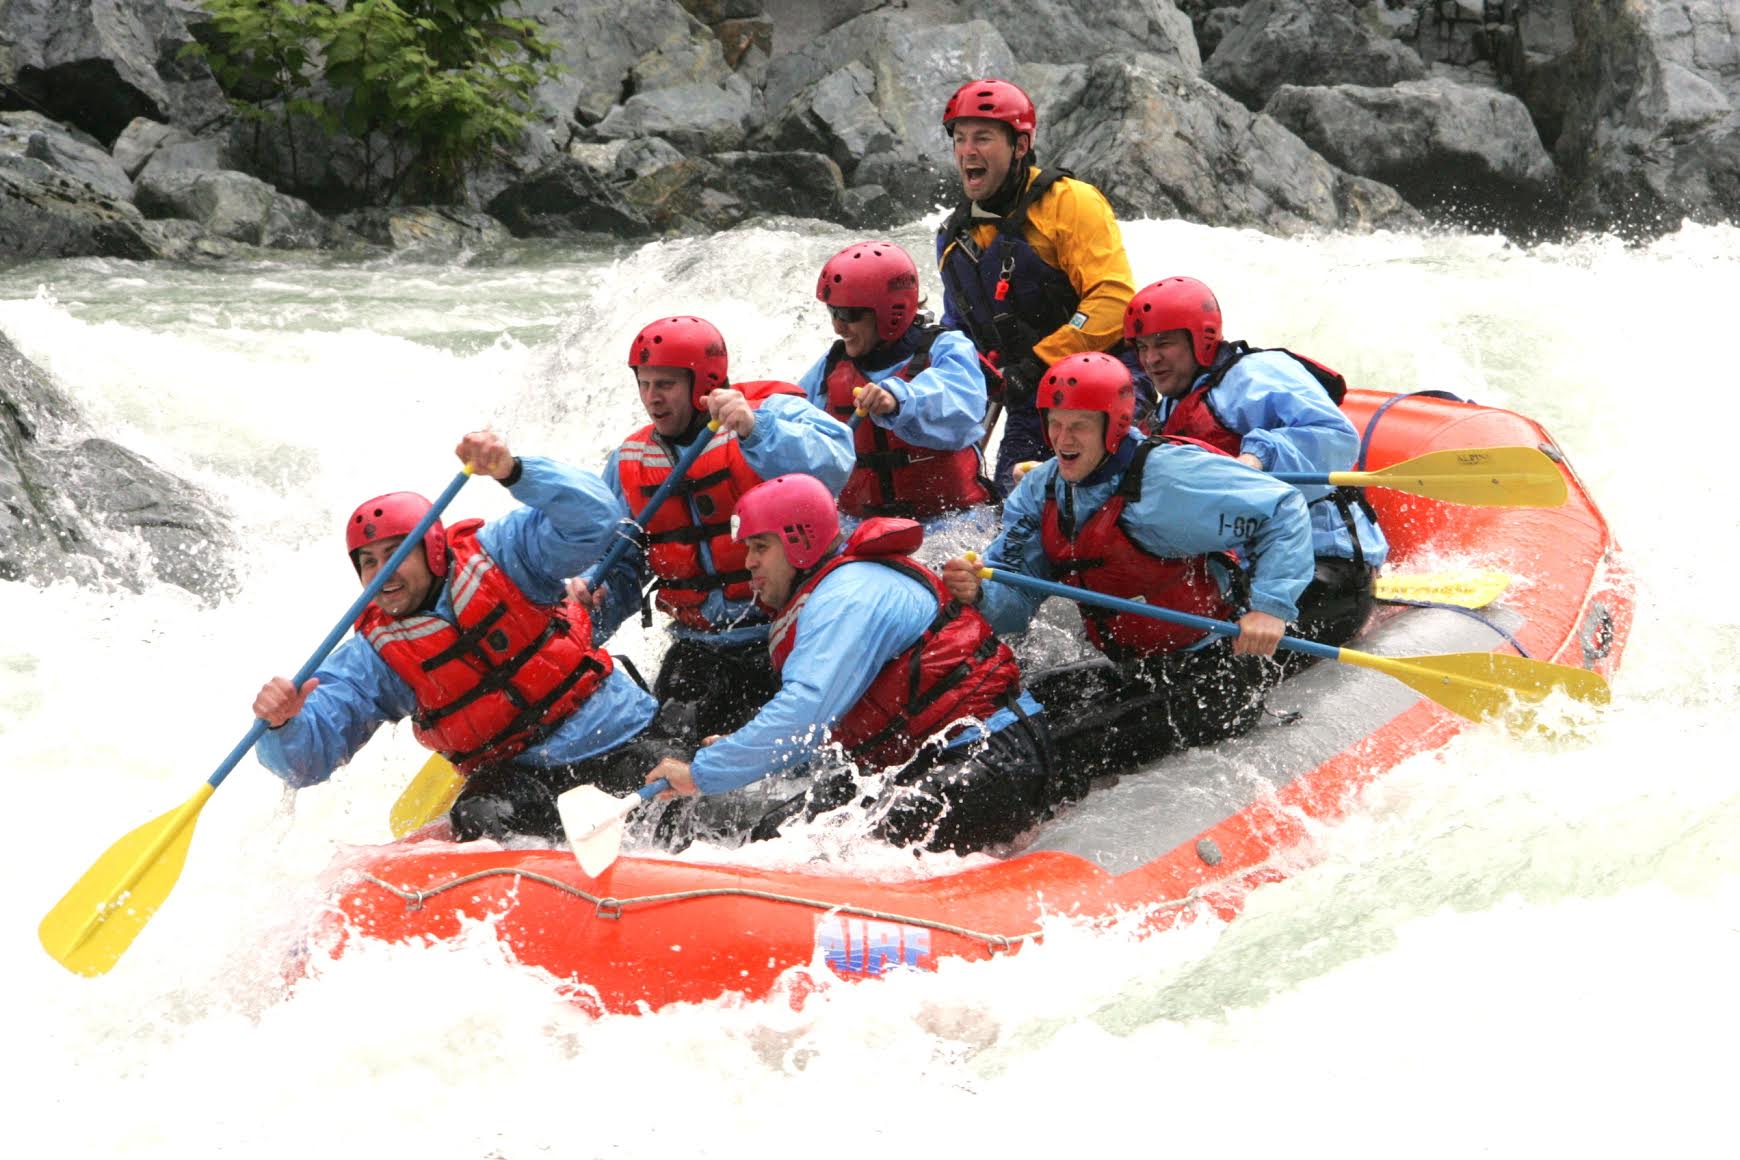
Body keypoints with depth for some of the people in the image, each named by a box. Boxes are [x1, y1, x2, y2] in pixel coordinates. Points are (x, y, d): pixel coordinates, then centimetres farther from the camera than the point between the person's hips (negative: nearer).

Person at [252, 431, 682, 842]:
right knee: (480, 820, -32)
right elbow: (305, 762, -8)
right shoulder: (374, 656, -1)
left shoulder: (498, 554, -5)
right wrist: (283, 723, -33)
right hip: (516, 770, 1)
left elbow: (595, 519, -20)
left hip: (616, 731, -1)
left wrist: (512, 471, -36)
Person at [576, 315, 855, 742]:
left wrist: (755, 430, -40)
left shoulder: (773, 413, -8)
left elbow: (832, 464, -28)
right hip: (699, 647, 5)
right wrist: (593, 590, -5)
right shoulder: (629, 462, 10)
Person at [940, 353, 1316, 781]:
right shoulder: (1040, 492, 5)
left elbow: (1285, 509, -15)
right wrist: (980, 594, -19)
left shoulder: (1169, 476, -17)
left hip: (1214, 677, -8)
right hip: (1136, 675, 8)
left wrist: (1270, 606, -26)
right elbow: (1015, 602, 5)